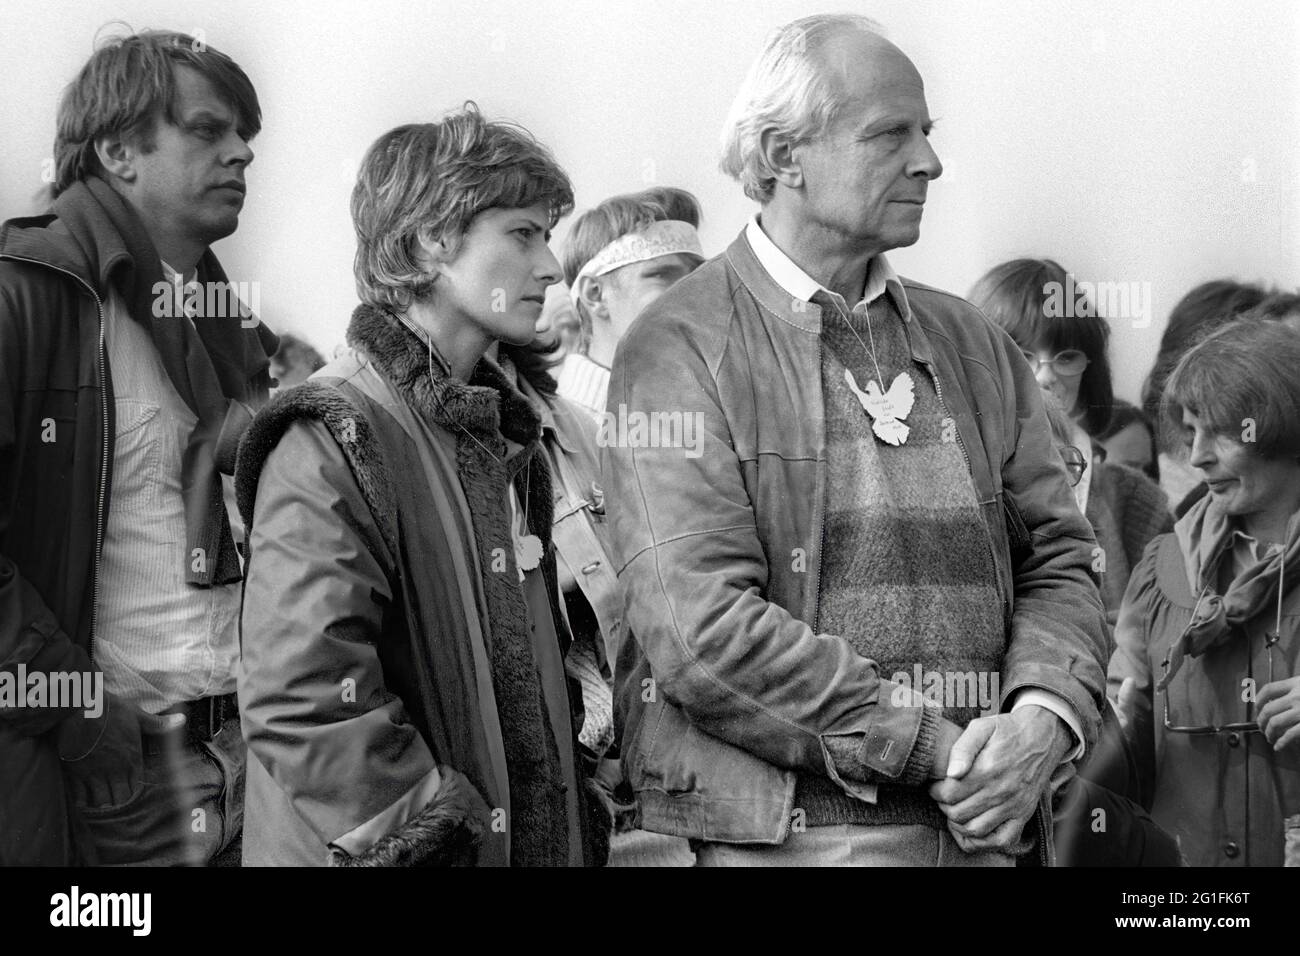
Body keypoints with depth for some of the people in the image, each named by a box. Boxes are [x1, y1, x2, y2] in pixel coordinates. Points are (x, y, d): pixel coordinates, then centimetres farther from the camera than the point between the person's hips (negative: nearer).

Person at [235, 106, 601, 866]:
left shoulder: (507, 437, 12)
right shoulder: (332, 443, -15)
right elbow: (302, 706, -23)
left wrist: (577, 824, 10)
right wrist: (436, 840, -20)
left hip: (536, 841, 8)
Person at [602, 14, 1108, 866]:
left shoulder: (973, 345, 12)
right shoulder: (680, 348, -7)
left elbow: (1057, 560, 10)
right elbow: (700, 630, -17)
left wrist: (1042, 717, -11)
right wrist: (936, 748, -17)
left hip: (981, 829, 5)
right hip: (782, 832, -5)